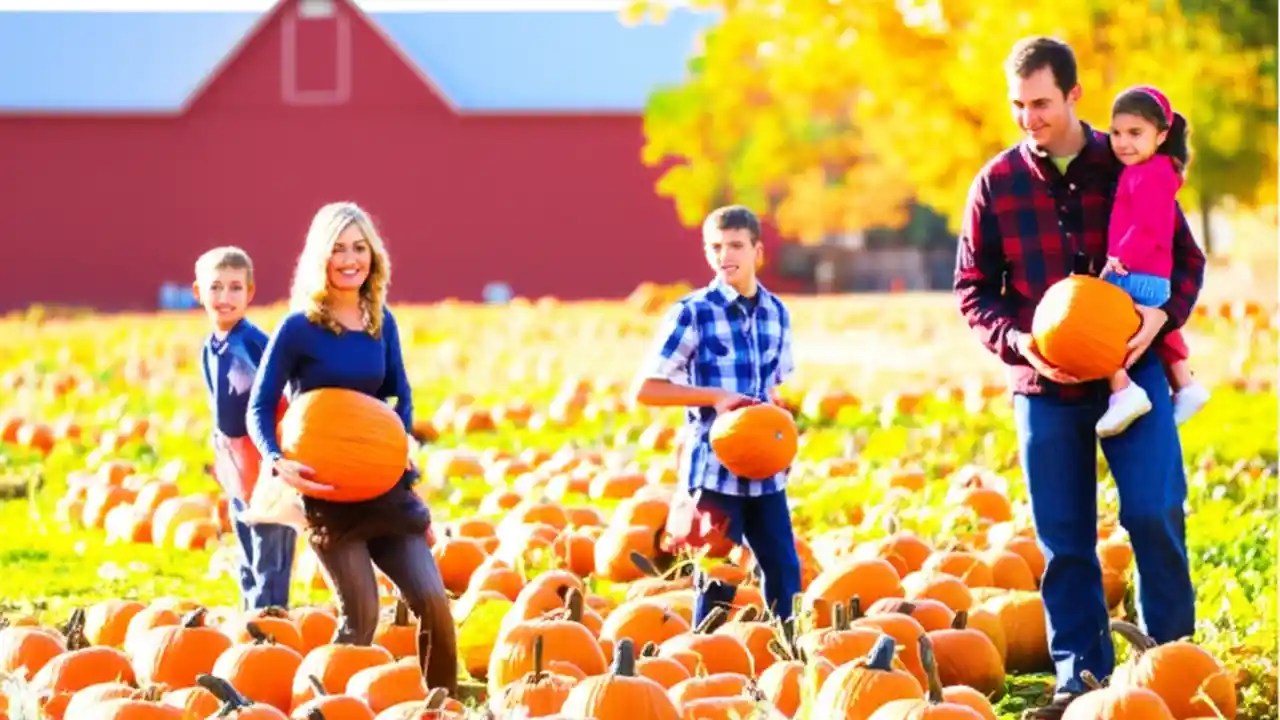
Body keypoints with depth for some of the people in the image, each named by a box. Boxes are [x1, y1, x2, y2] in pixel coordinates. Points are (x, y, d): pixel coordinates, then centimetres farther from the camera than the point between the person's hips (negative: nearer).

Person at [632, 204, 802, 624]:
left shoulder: (776, 313, 8)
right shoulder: (692, 313, -8)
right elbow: (646, 389, -7)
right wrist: (715, 396, -17)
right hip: (714, 469, -5)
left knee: (785, 573, 8)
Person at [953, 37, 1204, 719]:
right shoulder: (997, 182, 2)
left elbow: (1188, 258, 6)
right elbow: (973, 289, 7)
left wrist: (1162, 314, -15)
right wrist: (1017, 341, -12)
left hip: (1132, 371, -2)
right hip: (1045, 386, 2)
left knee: (1153, 511, -15)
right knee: (1064, 540, 4)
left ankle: (1171, 658, 3)